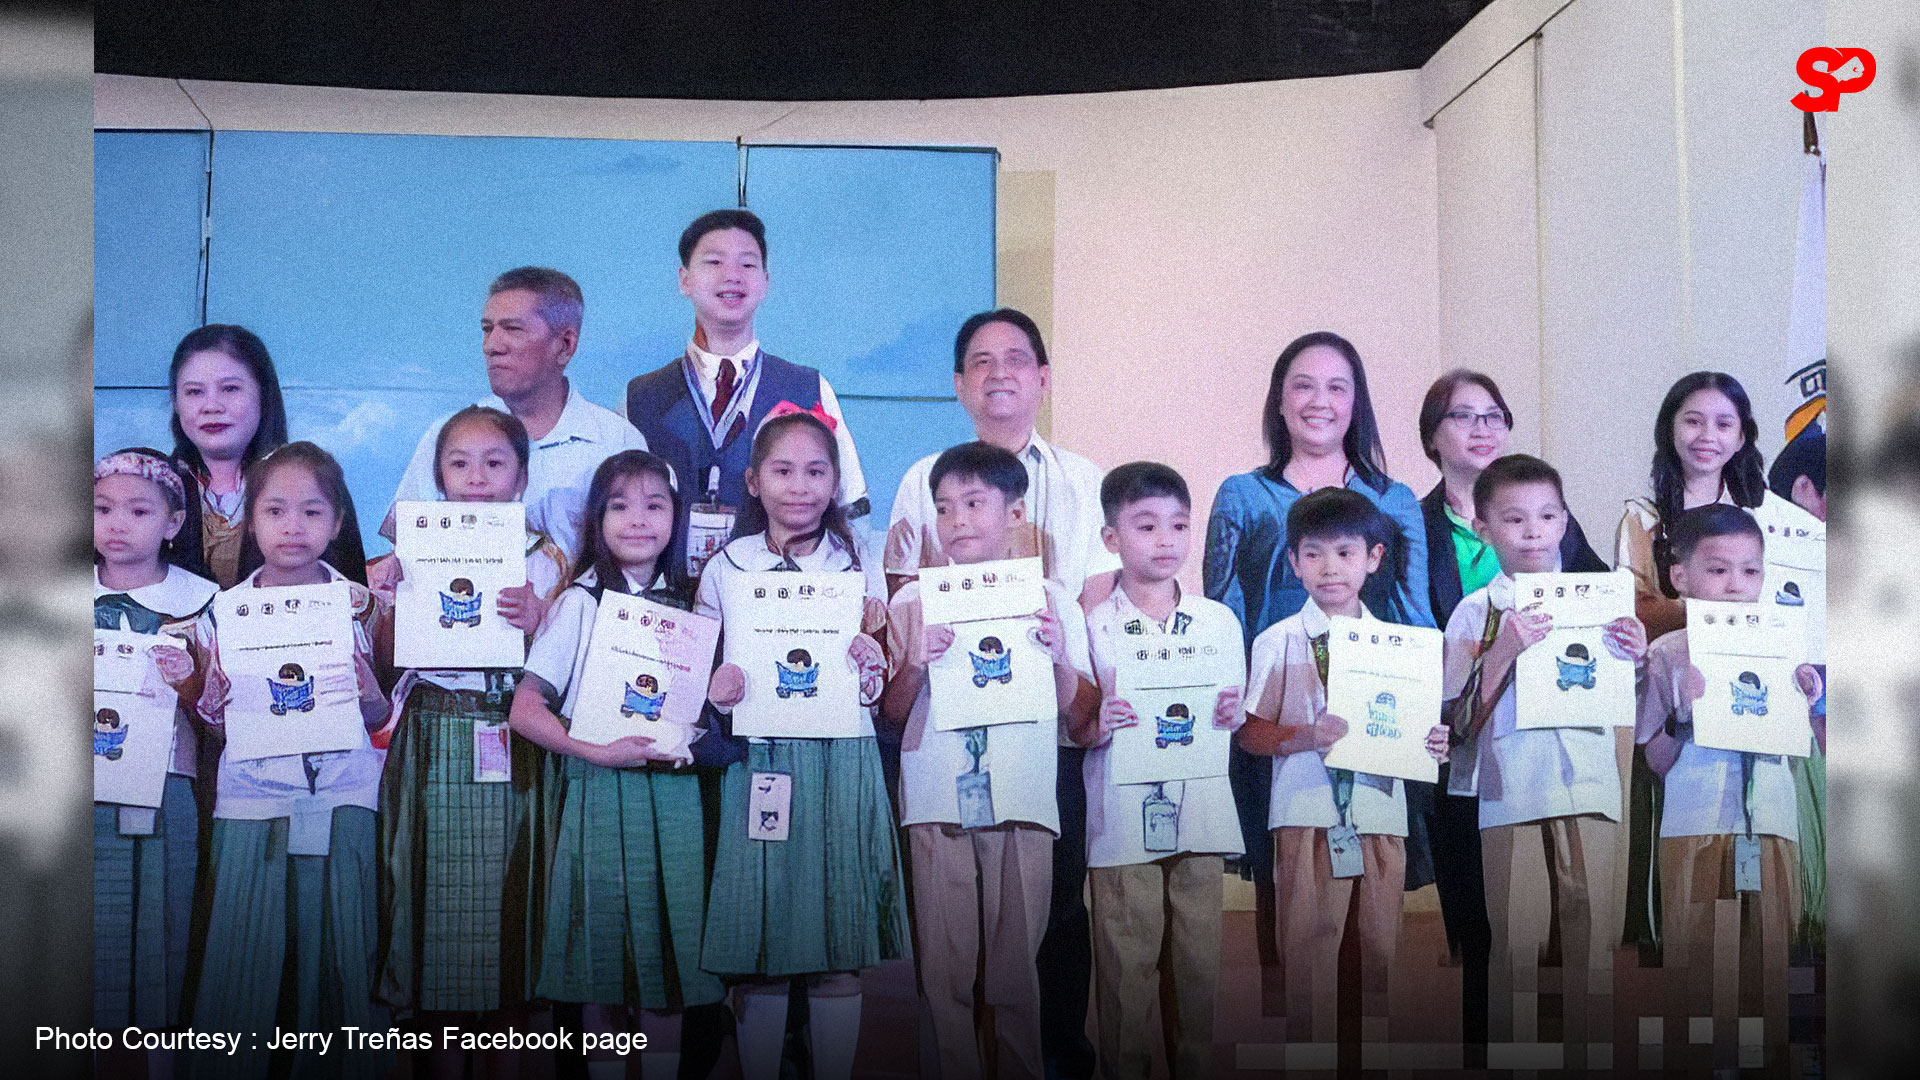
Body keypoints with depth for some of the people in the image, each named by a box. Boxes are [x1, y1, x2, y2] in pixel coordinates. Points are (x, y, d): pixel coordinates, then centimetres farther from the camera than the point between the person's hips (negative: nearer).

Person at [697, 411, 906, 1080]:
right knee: (758, 957, 1)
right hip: (757, 766, 0)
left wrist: (868, 661, -12)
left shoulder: (857, 567, 9)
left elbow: (881, 689, 10)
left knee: (840, 953, 2)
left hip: (843, 766, 1)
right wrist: (715, 695, -13)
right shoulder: (724, 568, 6)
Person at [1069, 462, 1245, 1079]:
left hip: (1201, 813, 3)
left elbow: (1236, 717, 15)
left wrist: (1231, 716, -6)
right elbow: (1074, 730, 2)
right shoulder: (1093, 628, 0)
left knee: (1197, 958, 8)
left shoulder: (1220, 622, 9)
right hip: (1123, 816, -3)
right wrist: (1098, 729, -19)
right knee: (1126, 963, 0)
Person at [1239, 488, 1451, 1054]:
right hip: (1308, 811, -3)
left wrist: (1433, 743, -5)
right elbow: (1251, 733, -1)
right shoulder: (1278, 641, 2)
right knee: (1309, 945, -3)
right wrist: (1306, 736, -17)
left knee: (1381, 943, 7)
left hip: (1381, 810, 3)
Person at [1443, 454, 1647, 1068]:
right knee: (1515, 941, -3)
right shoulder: (1474, 613, 5)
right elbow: (1461, 722, -4)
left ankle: (1591, 1058, 13)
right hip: (1510, 789, -2)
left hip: (1589, 785, 2)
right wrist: (1501, 653, -16)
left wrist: (1635, 658, -1)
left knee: (1592, 930, 1)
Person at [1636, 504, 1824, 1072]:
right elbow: (1657, 763, 0)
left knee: (1769, 956, 4)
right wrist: (1685, 715, -16)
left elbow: (1823, 750, 12)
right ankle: (1689, 1059, 10)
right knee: (1694, 959, 0)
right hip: (1694, 827, -2)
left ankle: (1768, 1060, 14)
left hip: (1771, 825, 2)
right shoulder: (1667, 655, 1)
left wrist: (1817, 701, -6)